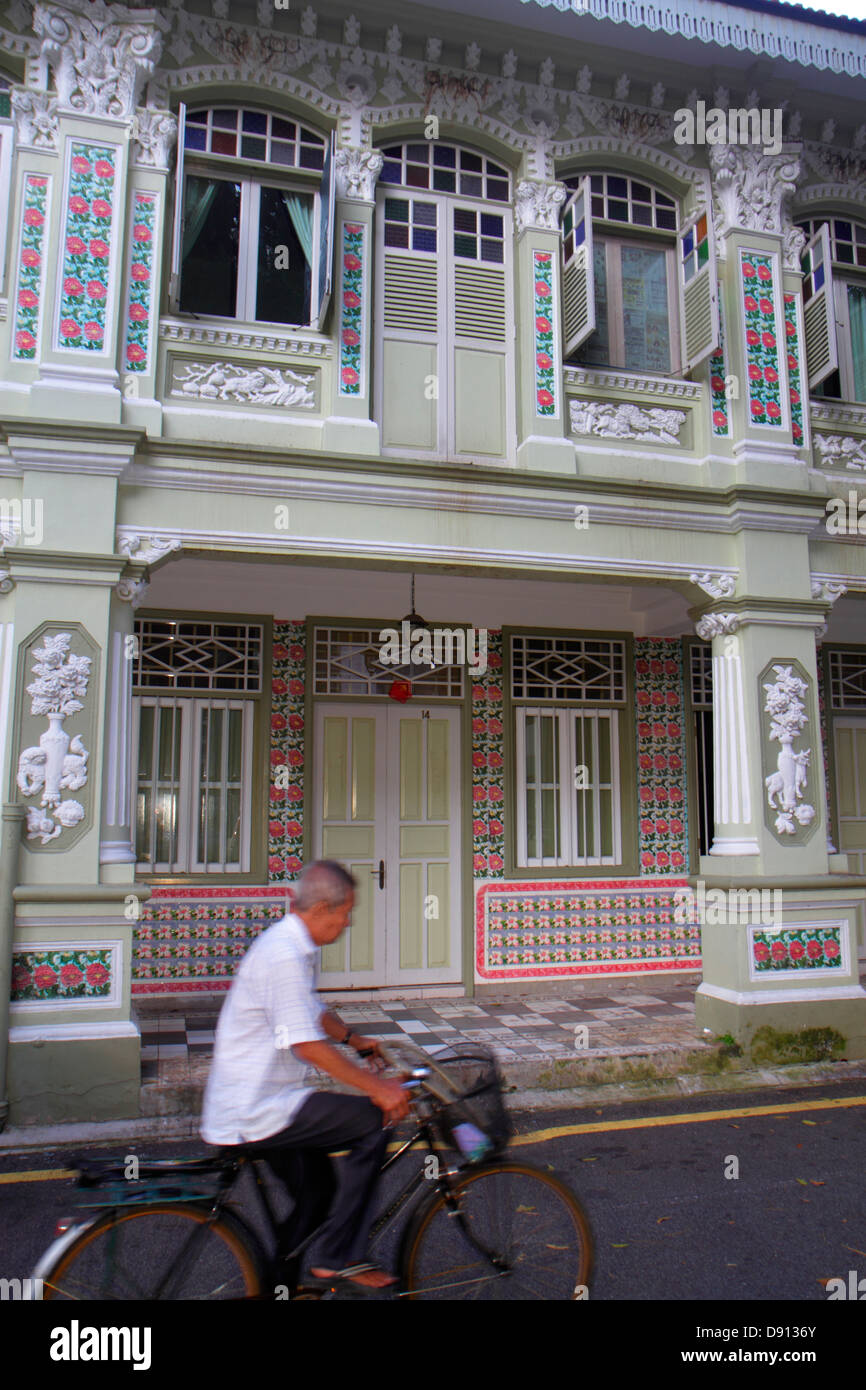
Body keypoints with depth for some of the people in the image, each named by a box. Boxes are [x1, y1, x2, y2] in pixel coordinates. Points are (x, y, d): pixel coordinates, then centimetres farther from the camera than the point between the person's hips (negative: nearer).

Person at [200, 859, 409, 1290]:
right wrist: (375, 1086, -24)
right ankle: (338, 1256, -5)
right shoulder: (284, 955, -24)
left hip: (244, 1108, 11)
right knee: (374, 1120, -14)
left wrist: (354, 1039, 33)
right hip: (255, 1115, -11)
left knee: (319, 1188, 22)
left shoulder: (293, 945, 10)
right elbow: (307, 1045, -28)